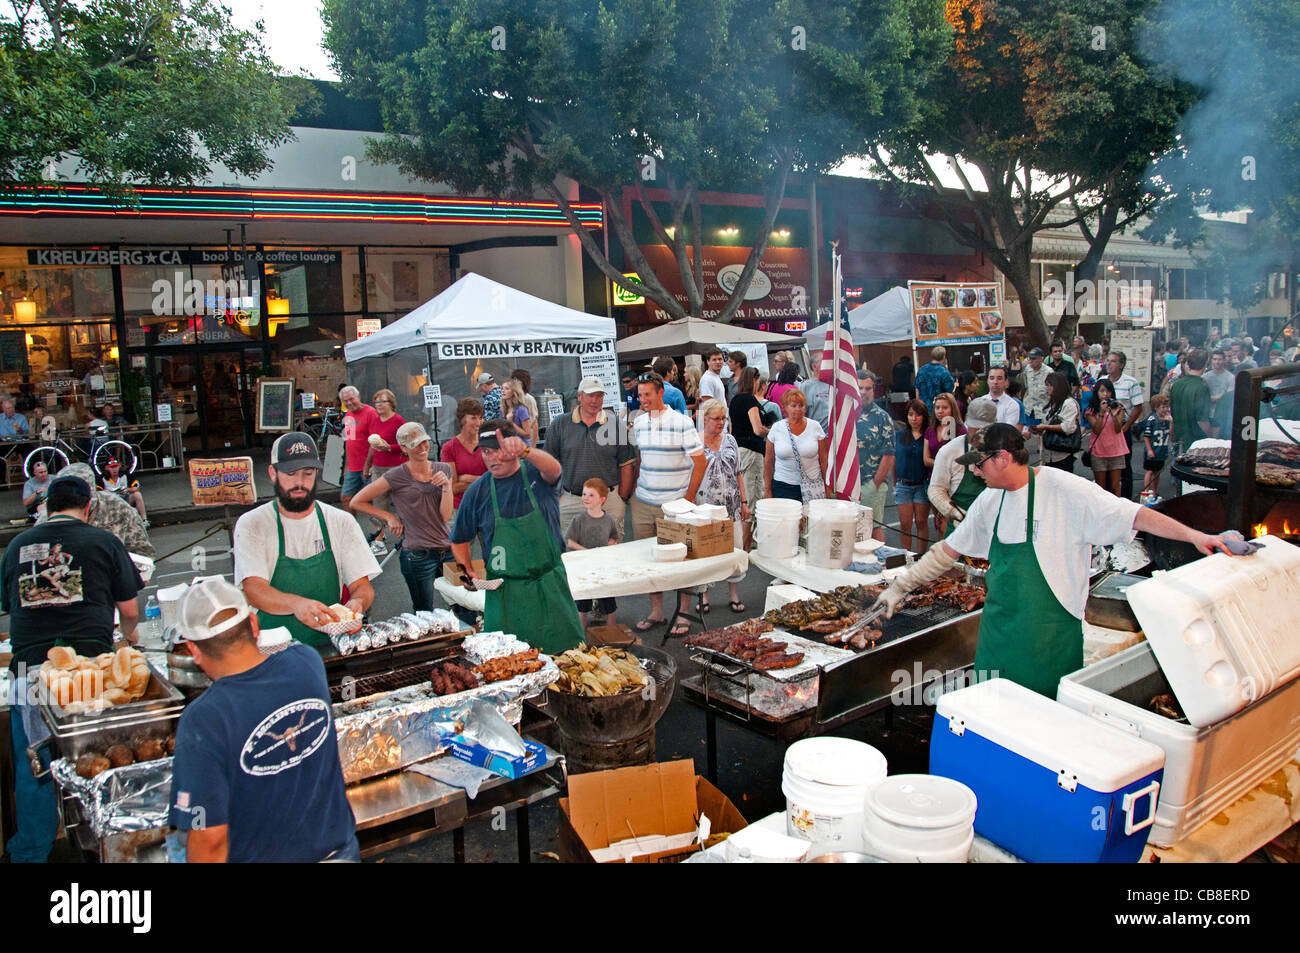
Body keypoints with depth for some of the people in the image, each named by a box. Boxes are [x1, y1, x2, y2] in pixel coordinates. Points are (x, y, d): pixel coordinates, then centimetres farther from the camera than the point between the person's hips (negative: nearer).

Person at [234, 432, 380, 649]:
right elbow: (253, 590, -11)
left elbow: (362, 586, 4)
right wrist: (296, 603, -32)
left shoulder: (341, 523, 7)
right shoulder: (251, 525, 1)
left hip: (330, 646, 1)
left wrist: (357, 602, -20)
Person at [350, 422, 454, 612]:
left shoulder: (444, 470, 6)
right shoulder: (397, 477, -6)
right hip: (417, 555, -4)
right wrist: (389, 517, -2)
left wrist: (446, 486, -12)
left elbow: (446, 516, -1)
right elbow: (357, 502, 1)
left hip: (448, 551, 4)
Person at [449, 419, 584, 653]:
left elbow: (553, 469, -32)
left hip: (549, 585, -1)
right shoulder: (477, 492, 1)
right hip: (503, 592, 1)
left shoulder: (536, 474, -5)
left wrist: (525, 451, -50)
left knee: (566, 653, 7)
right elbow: (459, 540, 13)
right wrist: (468, 571, -4)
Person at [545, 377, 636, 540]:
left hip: (609, 501, 0)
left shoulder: (616, 424, 4)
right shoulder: (559, 425, 4)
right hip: (570, 501, 0)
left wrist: (622, 499, 2)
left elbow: (627, 465, 5)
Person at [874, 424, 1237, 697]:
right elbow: (948, 551, 15)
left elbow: (1133, 515, -14)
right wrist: (900, 586, 15)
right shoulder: (990, 501, 6)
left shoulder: (1063, 490, -13)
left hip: (1051, 637, -5)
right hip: (999, 630, 6)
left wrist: (1194, 535, -26)